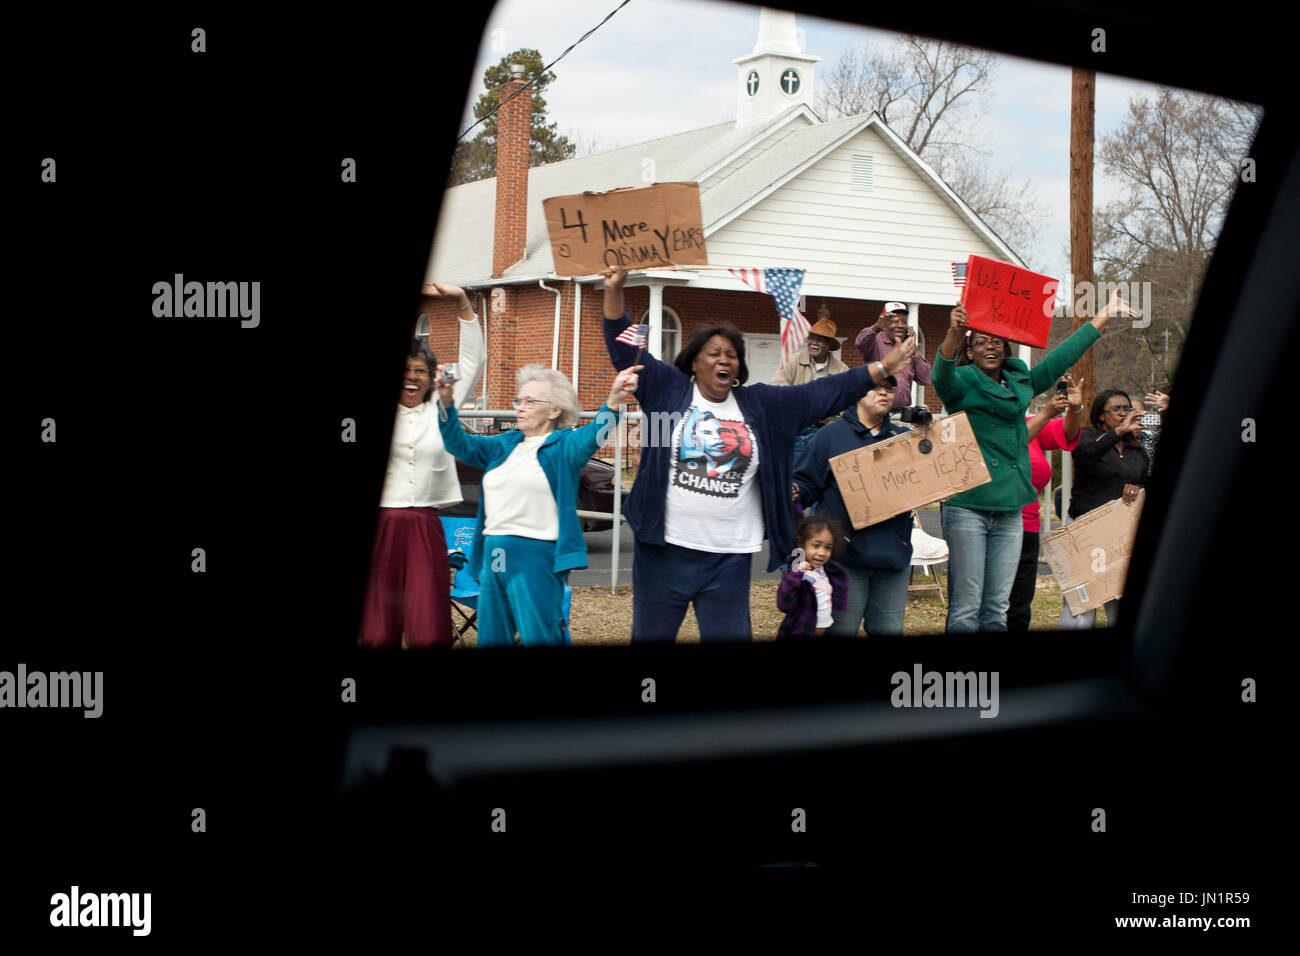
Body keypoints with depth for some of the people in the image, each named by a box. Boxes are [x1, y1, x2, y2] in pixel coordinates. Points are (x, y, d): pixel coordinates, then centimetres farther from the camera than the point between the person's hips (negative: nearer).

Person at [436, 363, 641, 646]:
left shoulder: (563, 445, -2)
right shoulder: (506, 444, 17)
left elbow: (591, 437, -21)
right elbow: (460, 444, 16)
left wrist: (613, 402, -42)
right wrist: (447, 404, -1)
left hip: (537, 556, -7)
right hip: (494, 555, 7)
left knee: (539, 638, -5)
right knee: (491, 638, 13)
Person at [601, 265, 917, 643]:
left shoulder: (760, 404, 10)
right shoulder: (668, 389, 5)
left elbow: (824, 393, 9)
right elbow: (624, 348, 1)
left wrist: (883, 368, 4)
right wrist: (614, 291, -11)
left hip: (729, 557, 2)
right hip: (665, 549, -2)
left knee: (728, 636, 5)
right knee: (651, 635, 7)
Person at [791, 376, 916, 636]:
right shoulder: (833, 434, 3)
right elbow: (809, 483, 1)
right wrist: (794, 493, -20)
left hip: (893, 554, 4)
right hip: (845, 554, -4)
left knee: (889, 628, 9)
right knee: (842, 629, 1)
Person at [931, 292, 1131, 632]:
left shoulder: (1020, 382, 16)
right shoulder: (964, 382, -2)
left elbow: (1061, 358, 25)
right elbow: (942, 375, -25)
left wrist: (1104, 316, 30)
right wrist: (955, 333, -44)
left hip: (1010, 509, 6)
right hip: (968, 505, -6)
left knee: (997, 607, 8)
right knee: (966, 606, -8)